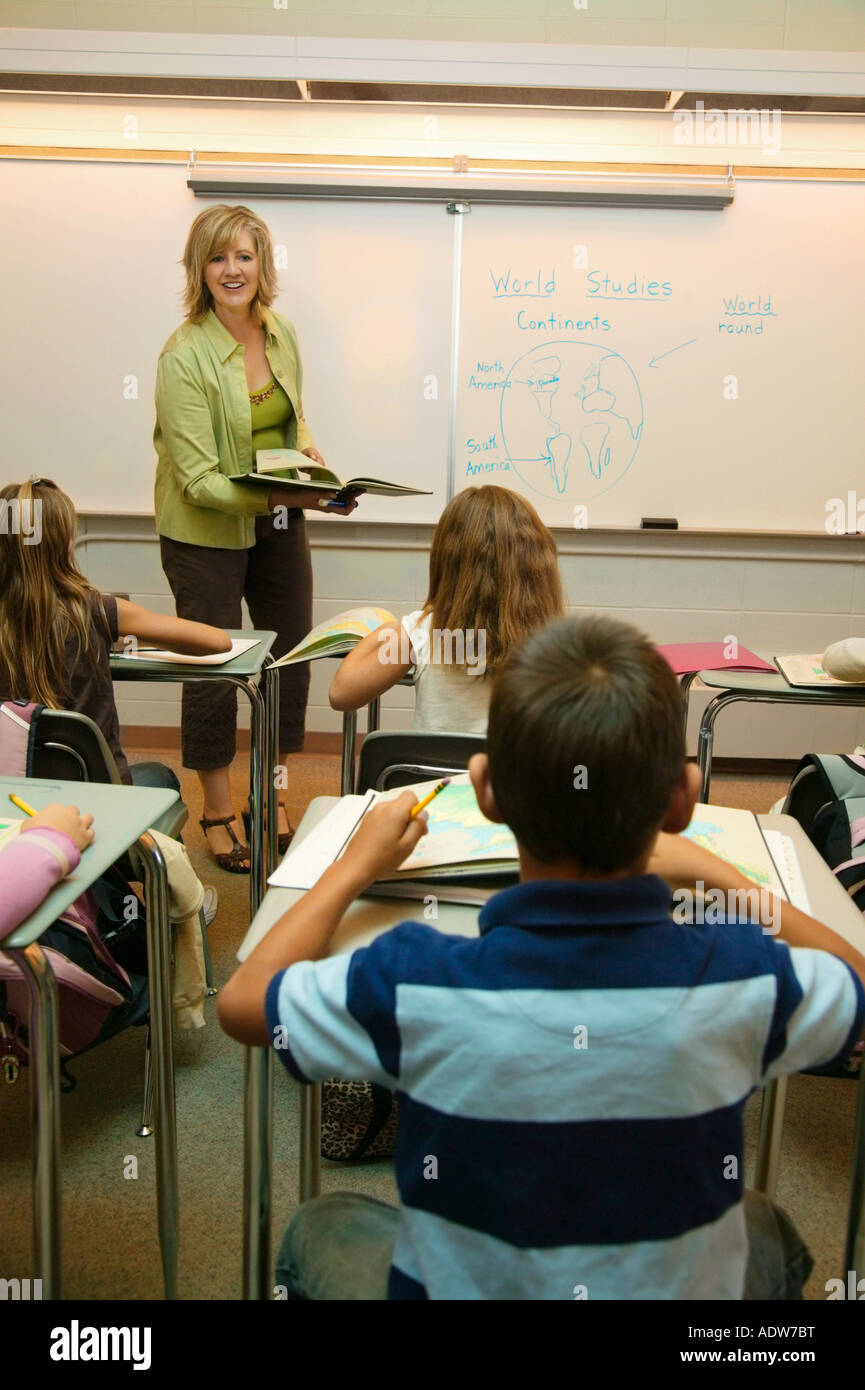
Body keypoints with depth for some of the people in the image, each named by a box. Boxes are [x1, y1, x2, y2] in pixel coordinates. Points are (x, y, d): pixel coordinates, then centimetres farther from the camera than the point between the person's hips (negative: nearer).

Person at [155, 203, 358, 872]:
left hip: (279, 523, 6)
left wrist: (309, 447, -4)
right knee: (213, 671, 4)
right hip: (207, 531, -6)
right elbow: (199, 480, -22)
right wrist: (284, 495, -33)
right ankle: (218, 814, 24)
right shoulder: (184, 356, -19)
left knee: (291, 660, 11)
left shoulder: (283, 334, 0)